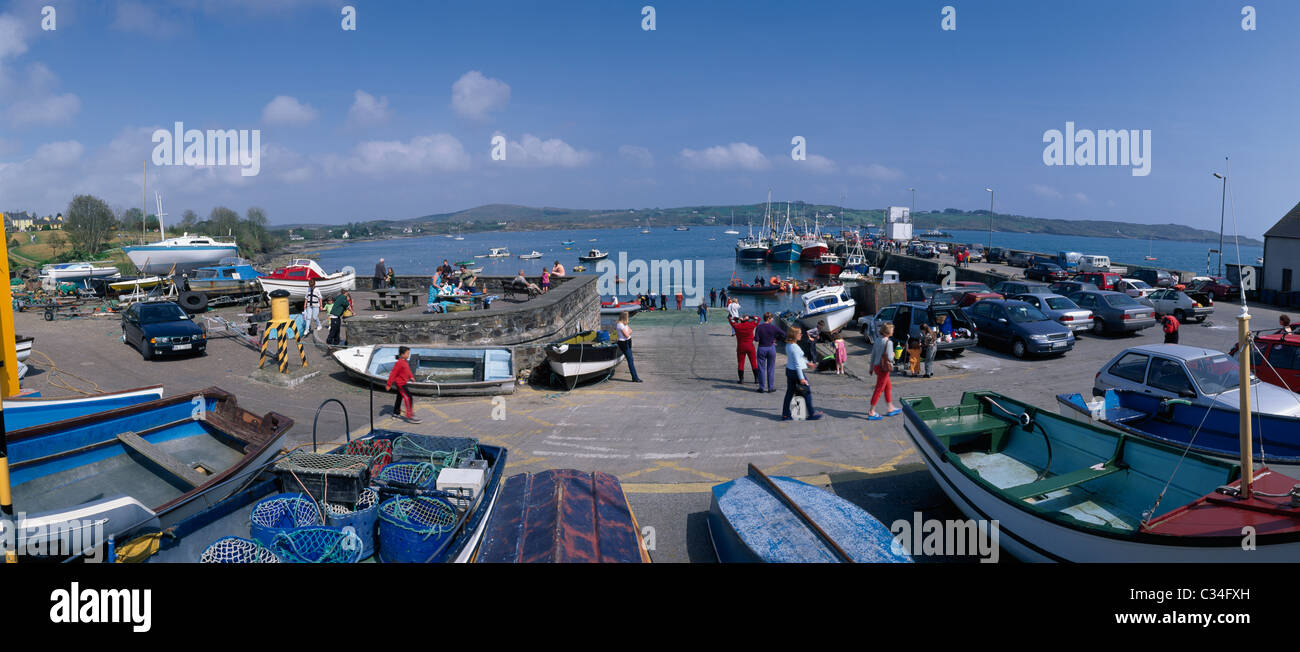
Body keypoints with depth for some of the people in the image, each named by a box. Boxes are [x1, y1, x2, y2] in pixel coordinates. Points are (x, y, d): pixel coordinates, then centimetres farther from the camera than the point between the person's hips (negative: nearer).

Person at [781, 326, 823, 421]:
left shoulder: (788, 345, 6)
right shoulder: (795, 347, -22)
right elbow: (797, 364, -21)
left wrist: (807, 363, 28)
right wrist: (801, 378, -19)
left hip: (789, 370, 9)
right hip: (796, 371, -9)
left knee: (790, 392, 13)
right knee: (807, 392, 4)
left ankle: (785, 414, 15)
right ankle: (811, 414, 12)